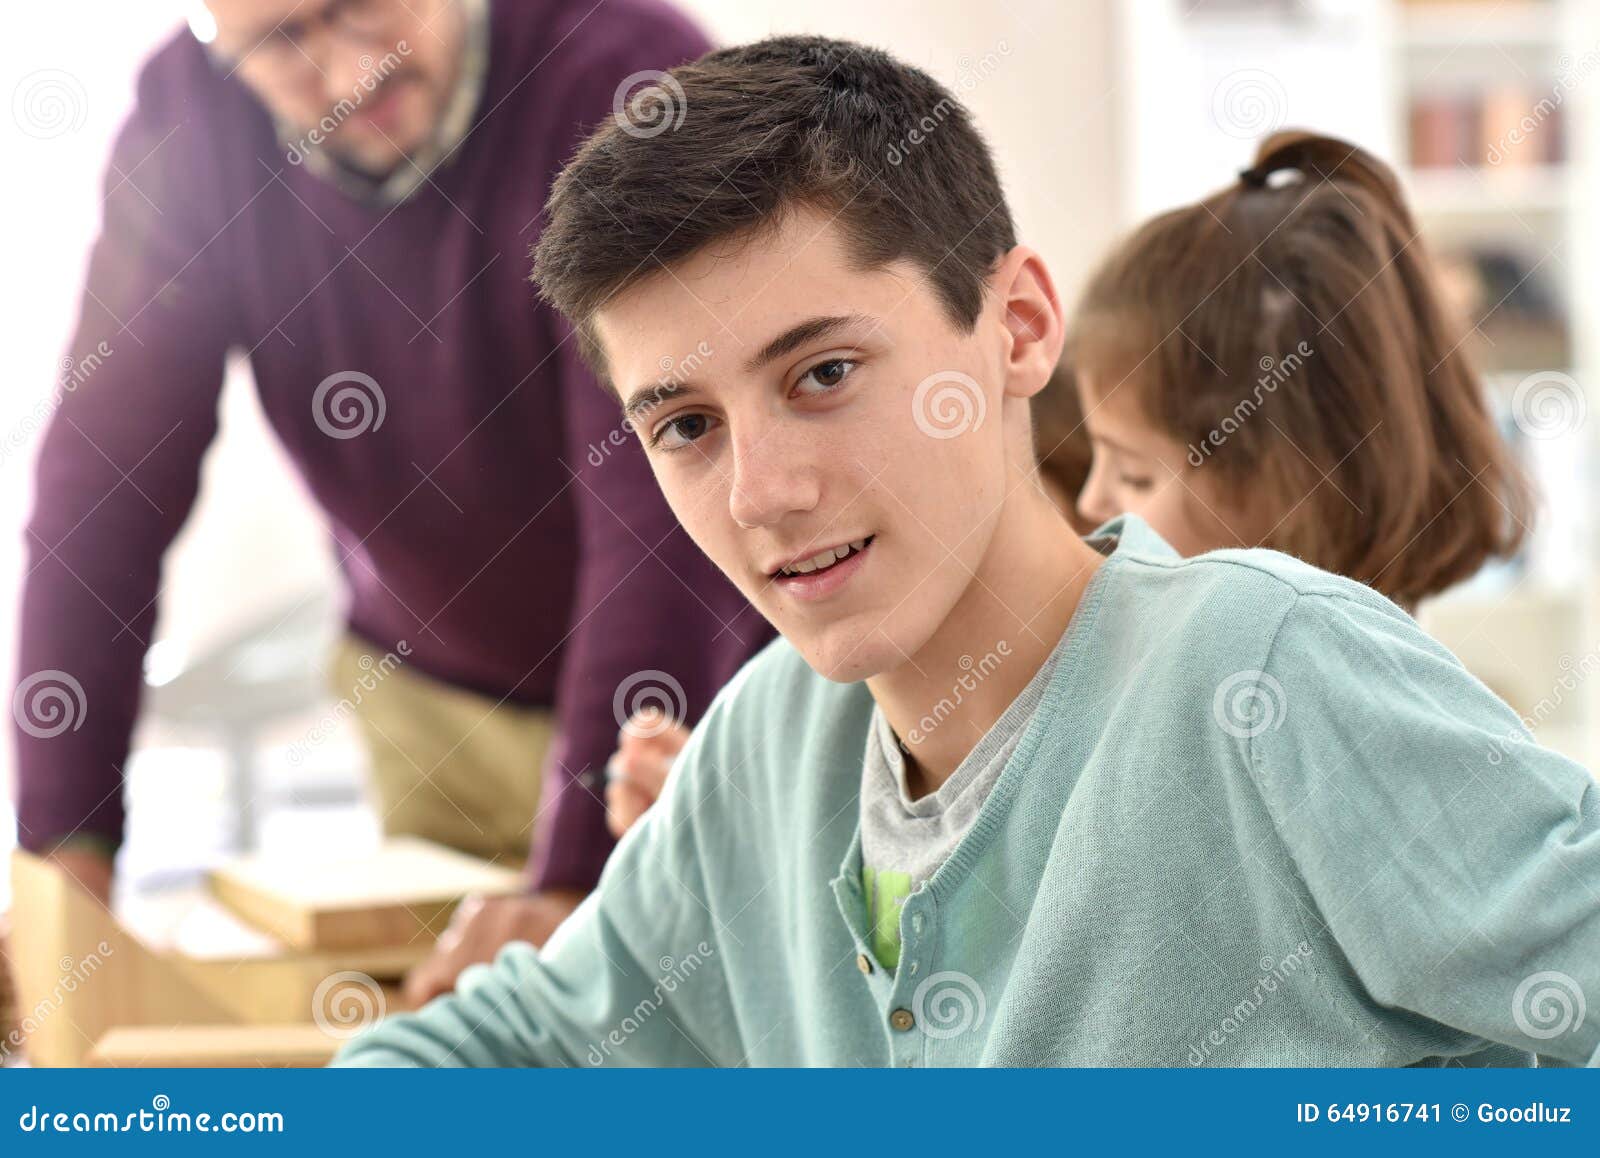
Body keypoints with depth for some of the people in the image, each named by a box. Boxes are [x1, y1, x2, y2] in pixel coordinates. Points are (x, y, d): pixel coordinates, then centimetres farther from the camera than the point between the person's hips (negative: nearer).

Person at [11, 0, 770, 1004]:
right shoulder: (191, 121, -13)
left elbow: (665, 504, -34)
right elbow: (105, 469, -12)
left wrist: (584, 880, -40)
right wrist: (65, 839, -19)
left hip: (704, 686, -3)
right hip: (432, 704, 3)